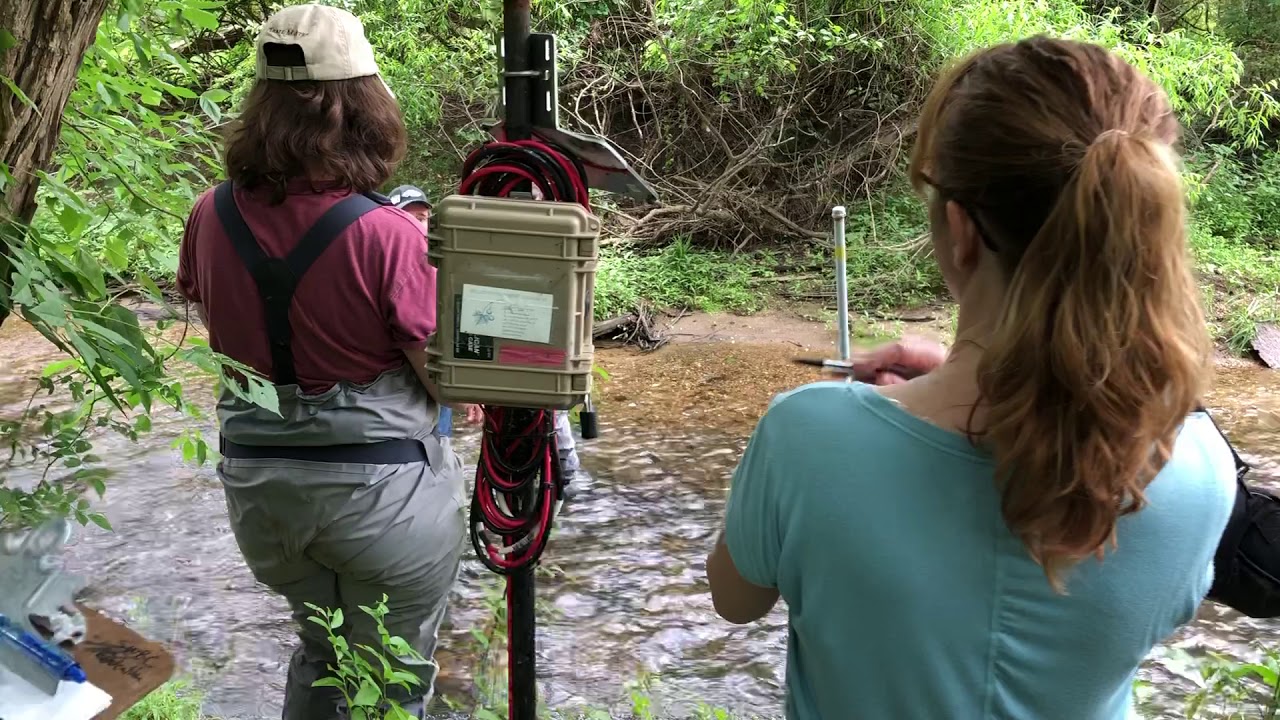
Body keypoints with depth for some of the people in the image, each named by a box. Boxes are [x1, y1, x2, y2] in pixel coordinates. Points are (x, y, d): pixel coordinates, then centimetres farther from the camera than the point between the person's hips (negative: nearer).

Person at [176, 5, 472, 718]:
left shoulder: (213, 216, -5)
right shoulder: (389, 235, -22)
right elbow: (447, 378, -14)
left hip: (255, 479, 5)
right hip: (381, 488, -5)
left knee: (319, 651, 28)